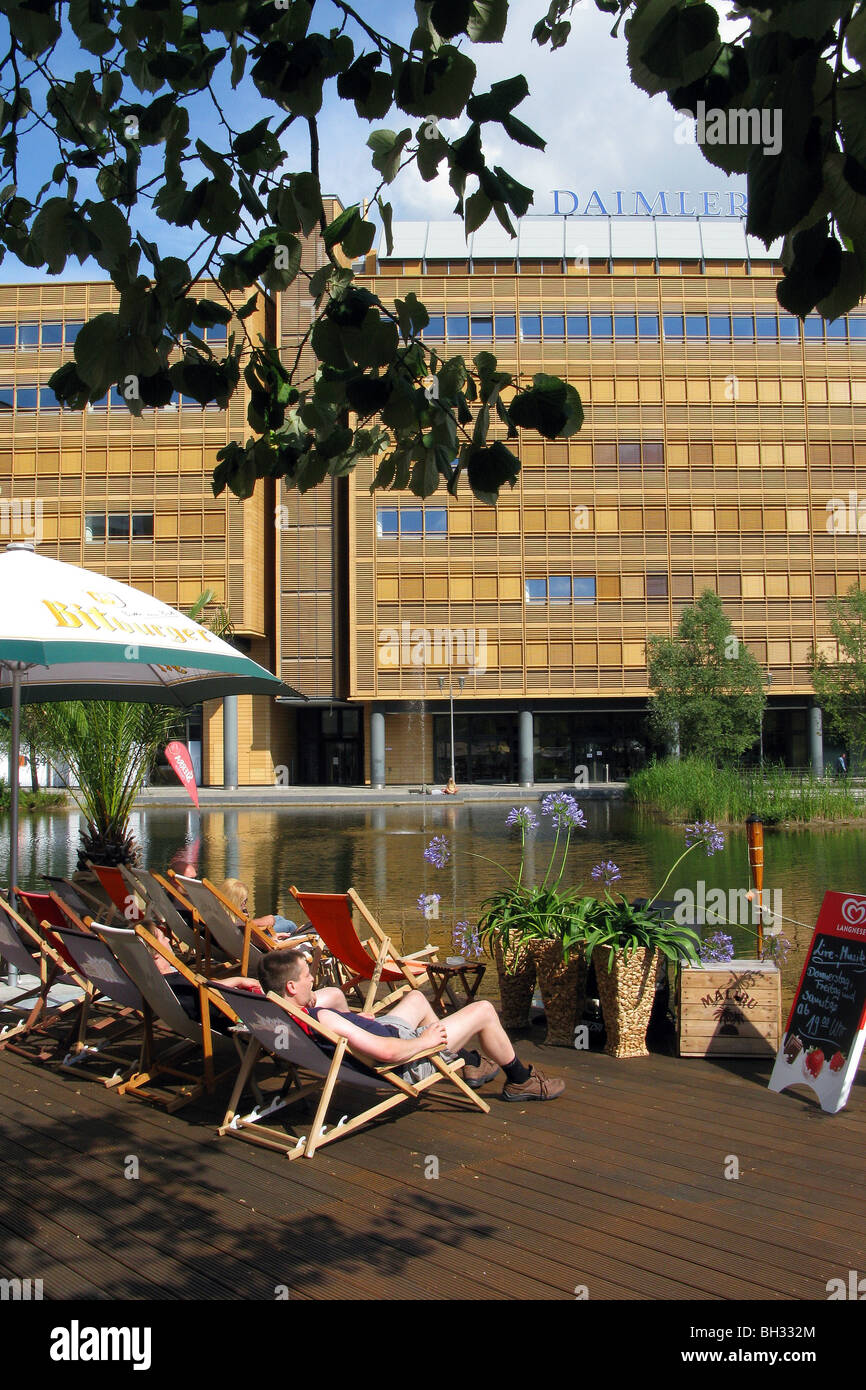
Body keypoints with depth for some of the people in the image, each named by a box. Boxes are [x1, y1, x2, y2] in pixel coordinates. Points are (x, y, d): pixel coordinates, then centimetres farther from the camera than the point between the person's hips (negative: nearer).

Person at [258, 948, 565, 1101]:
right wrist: (425, 1040, -23)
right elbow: (387, 1052, -40)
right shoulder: (321, 1019, -40)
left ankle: (469, 1063, 48)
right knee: (484, 1010, -1)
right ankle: (521, 1081, 25)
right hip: (406, 1061, -10)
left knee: (416, 997, 33)